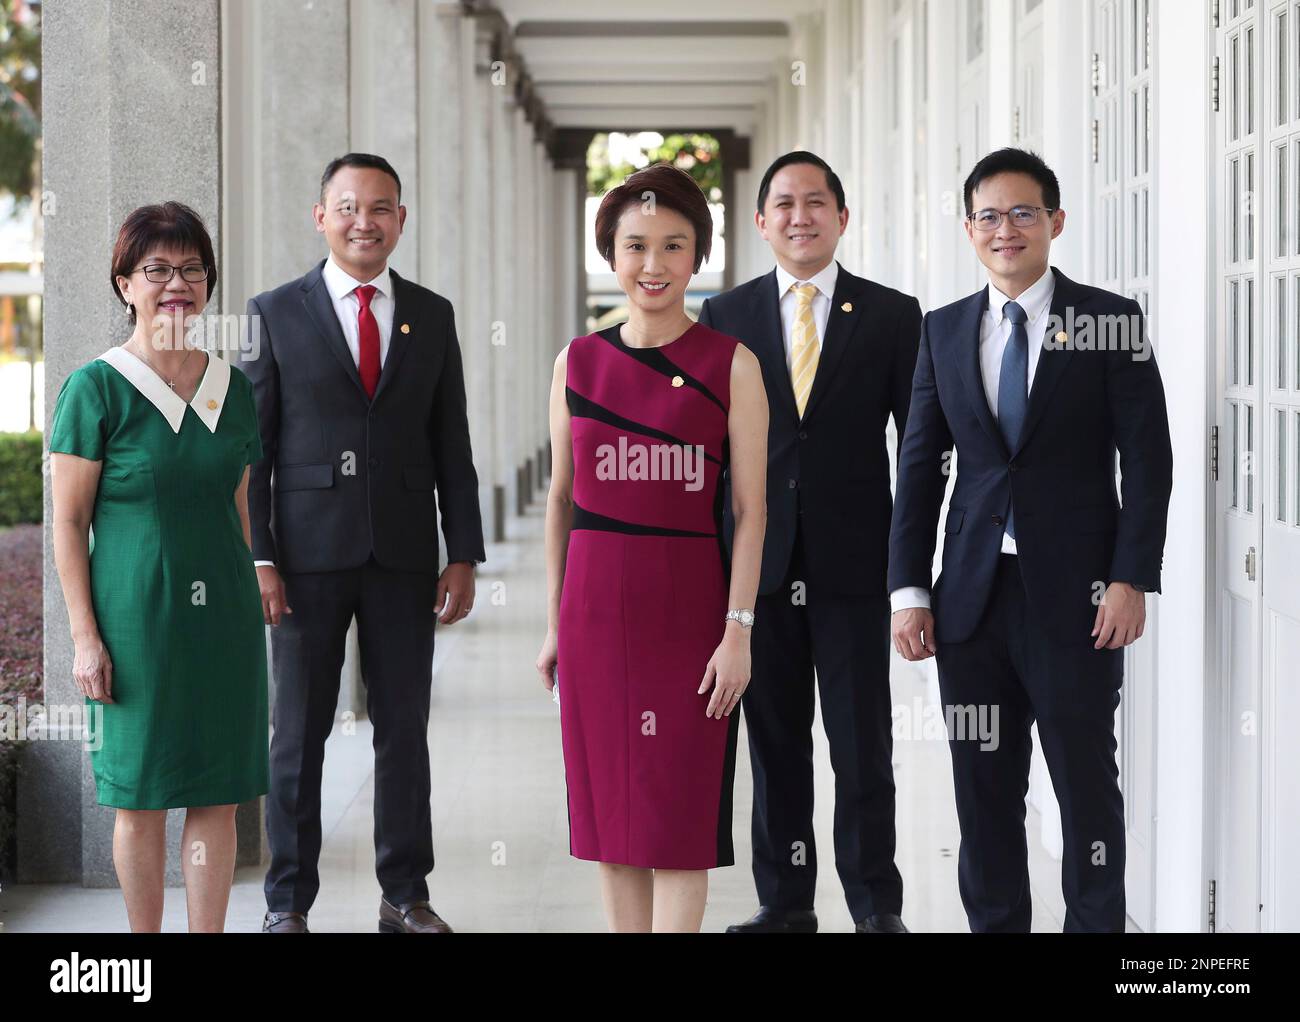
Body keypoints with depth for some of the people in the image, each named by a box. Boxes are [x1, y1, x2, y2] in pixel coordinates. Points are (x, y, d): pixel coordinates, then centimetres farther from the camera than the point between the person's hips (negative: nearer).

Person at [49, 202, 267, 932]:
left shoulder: (234, 389, 7)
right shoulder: (95, 390, -7)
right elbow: (69, 522, -6)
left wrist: (249, 612, 14)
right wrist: (86, 636, -10)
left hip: (223, 616, 4)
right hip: (136, 616, -4)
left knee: (219, 794, 5)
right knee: (142, 797, 4)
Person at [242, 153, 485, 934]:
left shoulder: (432, 316, 8)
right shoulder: (277, 313, 1)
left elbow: (452, 445, 9)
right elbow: (251, 445, -1)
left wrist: (464, 555, 3)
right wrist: (257, 559, -8)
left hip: (404, 558, 2)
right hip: (309, 554, -2)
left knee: (405, 729, 6)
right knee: (299, 731, 4)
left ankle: (406, 895, 16)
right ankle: (289, 901, 13)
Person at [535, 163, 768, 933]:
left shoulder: (731, 365, -2)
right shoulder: (578, 363, 6)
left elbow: (751, 510, -4)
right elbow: (561, 500, 10)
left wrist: (738, 631, -10)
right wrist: (556, 623, 8)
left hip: (687, 602, -3)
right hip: (596, 603, 3)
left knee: (680, 811, 0)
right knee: (611, 810, 8)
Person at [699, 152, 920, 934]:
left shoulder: (892, 314, 3)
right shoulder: (726, 315, 7)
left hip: (853, 564, -2)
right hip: (759, 565, 2)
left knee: (864, 743, 2)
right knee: (774, 741, 8)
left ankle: (876, 904, 12)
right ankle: (785, 900, 17)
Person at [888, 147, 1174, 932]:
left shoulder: (1111, 322, -1)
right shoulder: (944, 331, 9)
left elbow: (1149, 460, -3)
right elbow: (920, 468, 9)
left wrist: (1132, 580, -11)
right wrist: (909, 588, 2)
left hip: (1075, 595, -3)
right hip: (974, 597, 3)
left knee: (1087, 782, 4)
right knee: (985, 791, 8)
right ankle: (994, 924, 18)